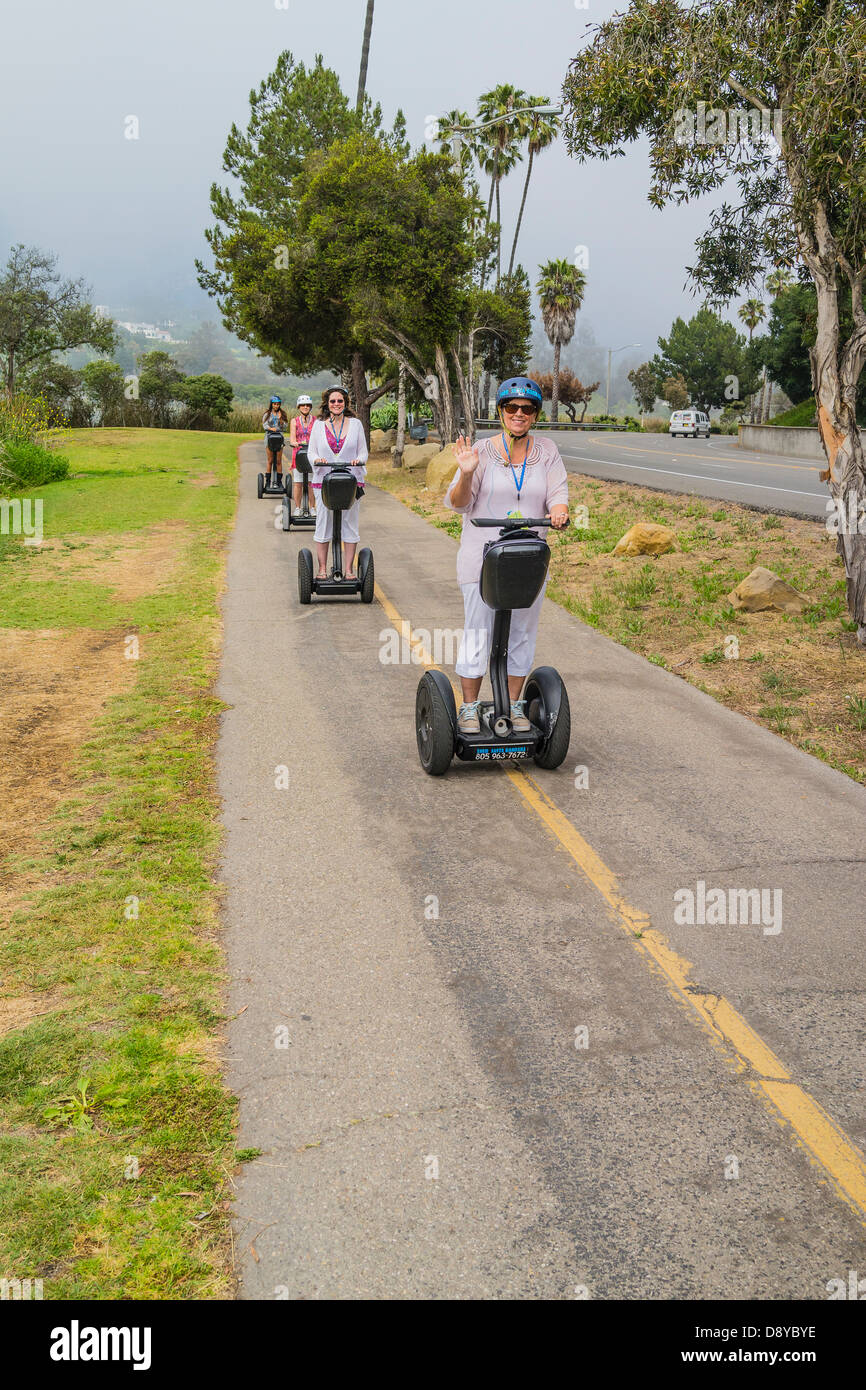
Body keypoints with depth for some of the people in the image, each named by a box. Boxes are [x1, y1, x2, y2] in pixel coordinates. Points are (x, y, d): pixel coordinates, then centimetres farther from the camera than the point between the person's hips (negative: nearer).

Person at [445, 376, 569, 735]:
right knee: (477, 632, 1)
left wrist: (559, 511, -21)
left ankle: (513, 705, 23)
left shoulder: (547, 452, 6)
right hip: (482, 558, -3)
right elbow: (459, 504, -4)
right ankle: (469, 708, 13)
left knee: (522, 634, 10)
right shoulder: (482, 451, -2)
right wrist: (466, 474, -23)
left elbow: (557, 494, 2)